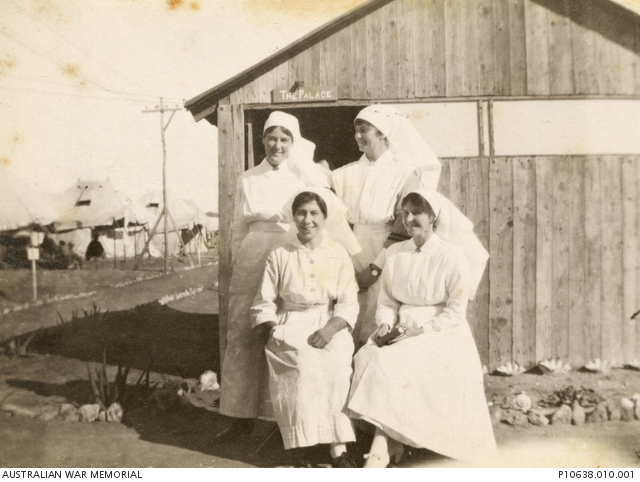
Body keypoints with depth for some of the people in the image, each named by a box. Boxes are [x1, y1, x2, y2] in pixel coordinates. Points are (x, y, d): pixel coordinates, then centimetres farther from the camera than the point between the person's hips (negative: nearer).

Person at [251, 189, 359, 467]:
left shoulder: (338, 255, 5)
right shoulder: (280, 256, 5)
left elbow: (348, 304, 1)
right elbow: (264, 303, 7)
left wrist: (330, 328, -17)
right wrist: (272, 332, -10)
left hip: (329, 326, 0)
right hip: (290, 326, 0)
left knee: (336, 360, -31)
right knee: (303, 361, -31)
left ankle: (337, 449, -26)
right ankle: (338, 446, -24)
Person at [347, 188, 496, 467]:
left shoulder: (452, 257, -7)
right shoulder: (395, 253, 8)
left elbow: (455, 313, -8)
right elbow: (387, 301, 10)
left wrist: (418, 331, -17)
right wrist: (386, 324, -10)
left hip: (442, 336, -4)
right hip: (402, 332, 5)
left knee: (390, 364, -29)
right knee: (368, 357, -26)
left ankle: (382, 446, -14)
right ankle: (390, 441, -18)